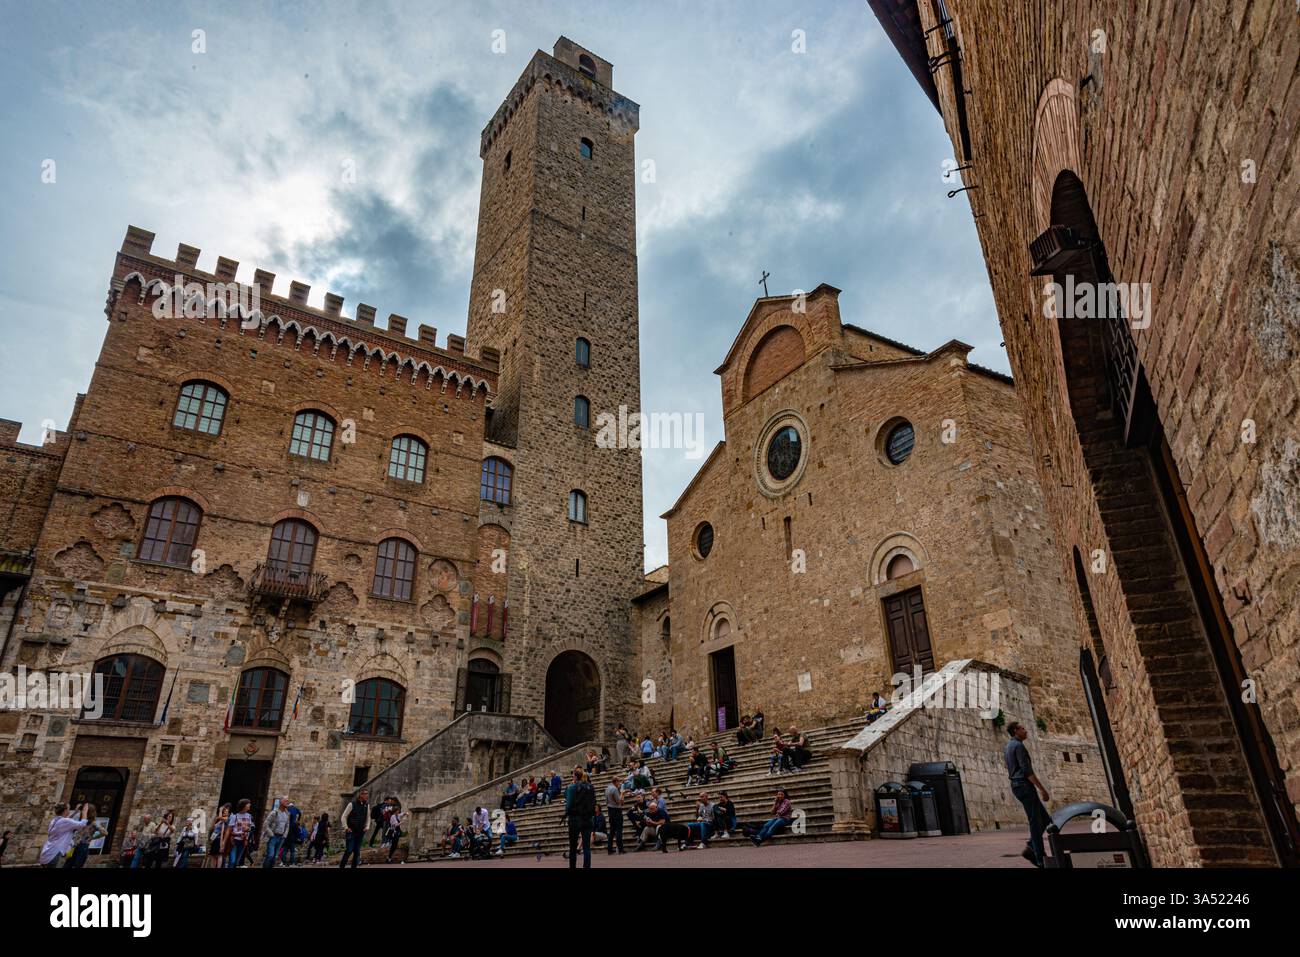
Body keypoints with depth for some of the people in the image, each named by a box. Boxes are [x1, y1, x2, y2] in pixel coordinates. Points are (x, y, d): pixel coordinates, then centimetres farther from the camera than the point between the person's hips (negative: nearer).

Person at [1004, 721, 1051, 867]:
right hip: (1025, 786, -10)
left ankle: (1030, 849, 6)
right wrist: (1042, 789, -18)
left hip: (1017, 787, 10)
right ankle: (1041, 859, -4)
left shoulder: (1008, 747, 21)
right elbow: (1027, 770, -19)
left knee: (1044, 819, 12)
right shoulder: (1018, 746, -11)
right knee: (1036, 822, -6)